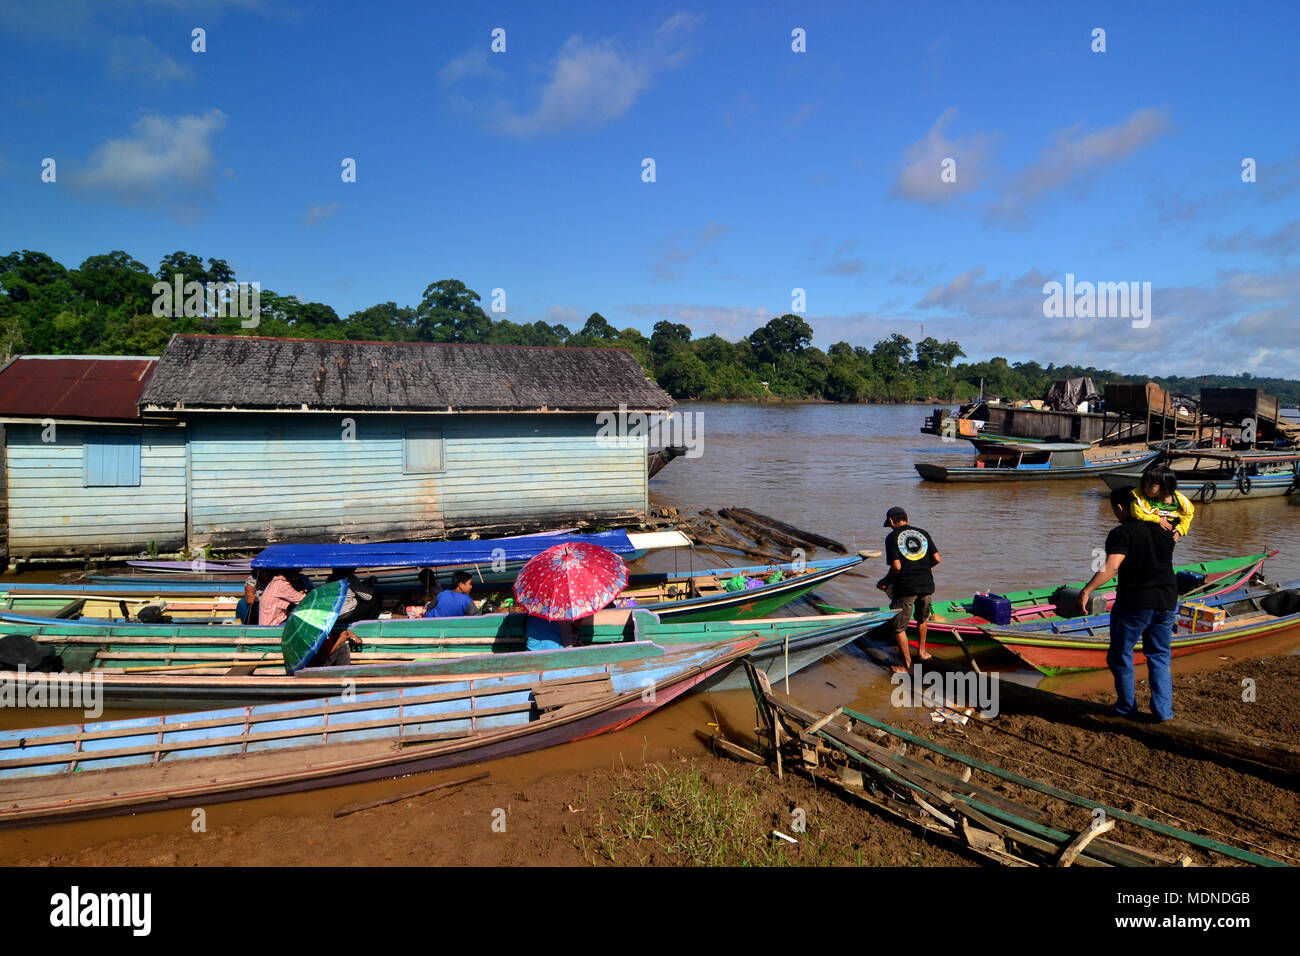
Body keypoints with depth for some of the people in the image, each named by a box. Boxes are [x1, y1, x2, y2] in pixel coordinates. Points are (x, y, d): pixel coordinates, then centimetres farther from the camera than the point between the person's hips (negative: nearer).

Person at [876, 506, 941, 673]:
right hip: (927, 584, 5)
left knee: (899, 626, 7)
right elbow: (937, 559, 4)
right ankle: (922, 651, 42)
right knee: (922, 618, 30)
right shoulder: (923, 533, 10)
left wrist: (885, 581, 2)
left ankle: (907, 665, 11)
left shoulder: (892, 537, -5)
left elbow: (896, 566, -13)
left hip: (906, 586, -5)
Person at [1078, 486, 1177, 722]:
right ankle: (1163, 710, 16)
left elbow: (1111, 567, -27)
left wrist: (1086, 590, -28)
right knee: (1160, 656, 18)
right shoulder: (1163, 529, 5)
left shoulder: (1121, 533, -15)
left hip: (1134, 604, -6)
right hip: (1166, 602, 6)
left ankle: (1127, 707, 20)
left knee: (1121, 655, 11)